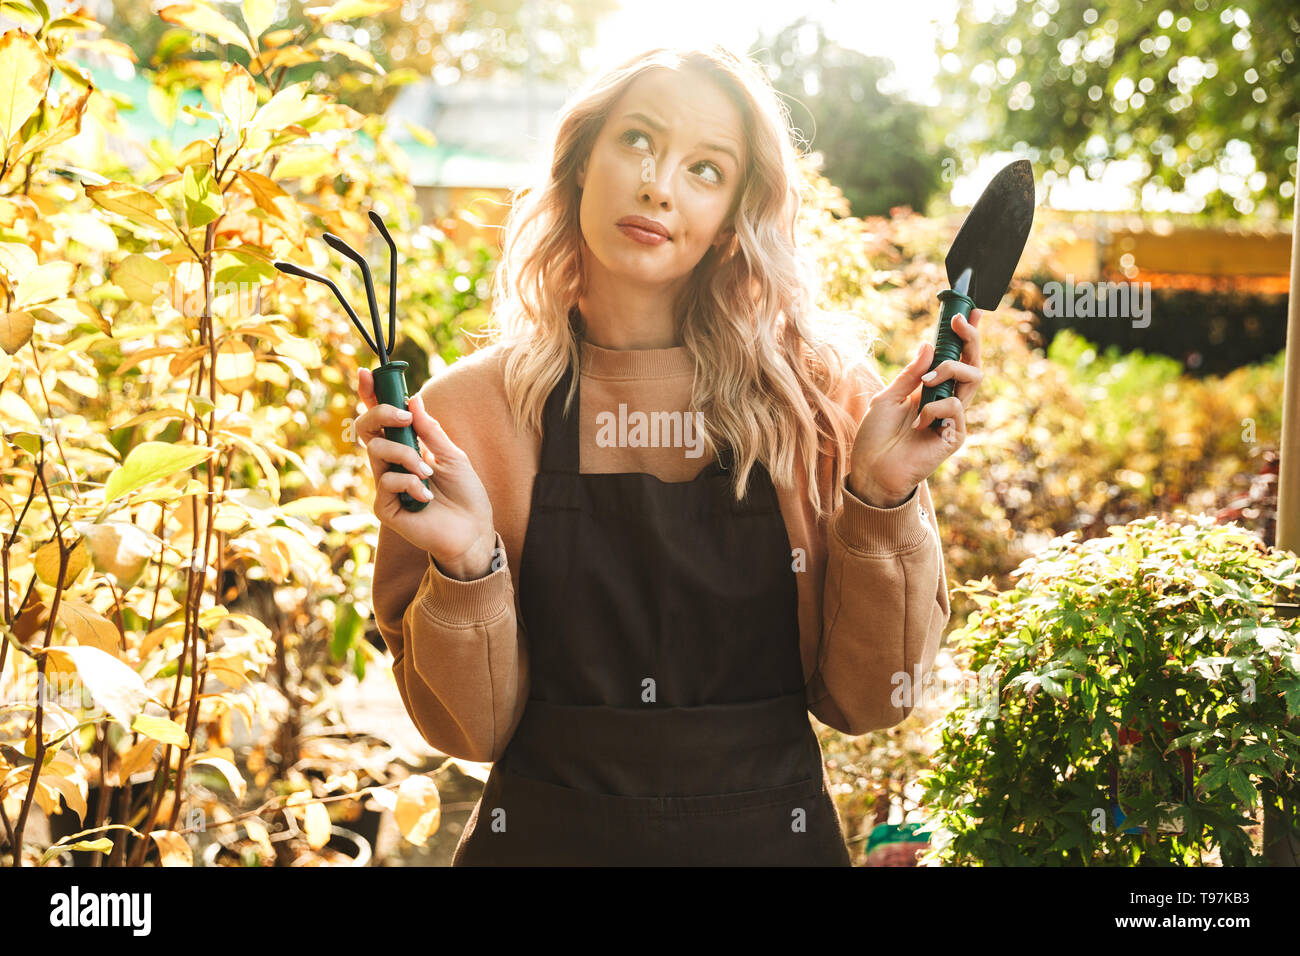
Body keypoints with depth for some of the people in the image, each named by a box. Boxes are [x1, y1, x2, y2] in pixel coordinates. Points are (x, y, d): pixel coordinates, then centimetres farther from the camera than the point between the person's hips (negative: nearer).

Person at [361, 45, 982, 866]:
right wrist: (466, 566, -22)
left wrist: (881, 499, -18)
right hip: (545, 833, 0)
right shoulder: (470, 409, -8)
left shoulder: (820, 395, -7)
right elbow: (475, 728, -6)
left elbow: (863, 700, -5)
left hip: (772, 831, 1)